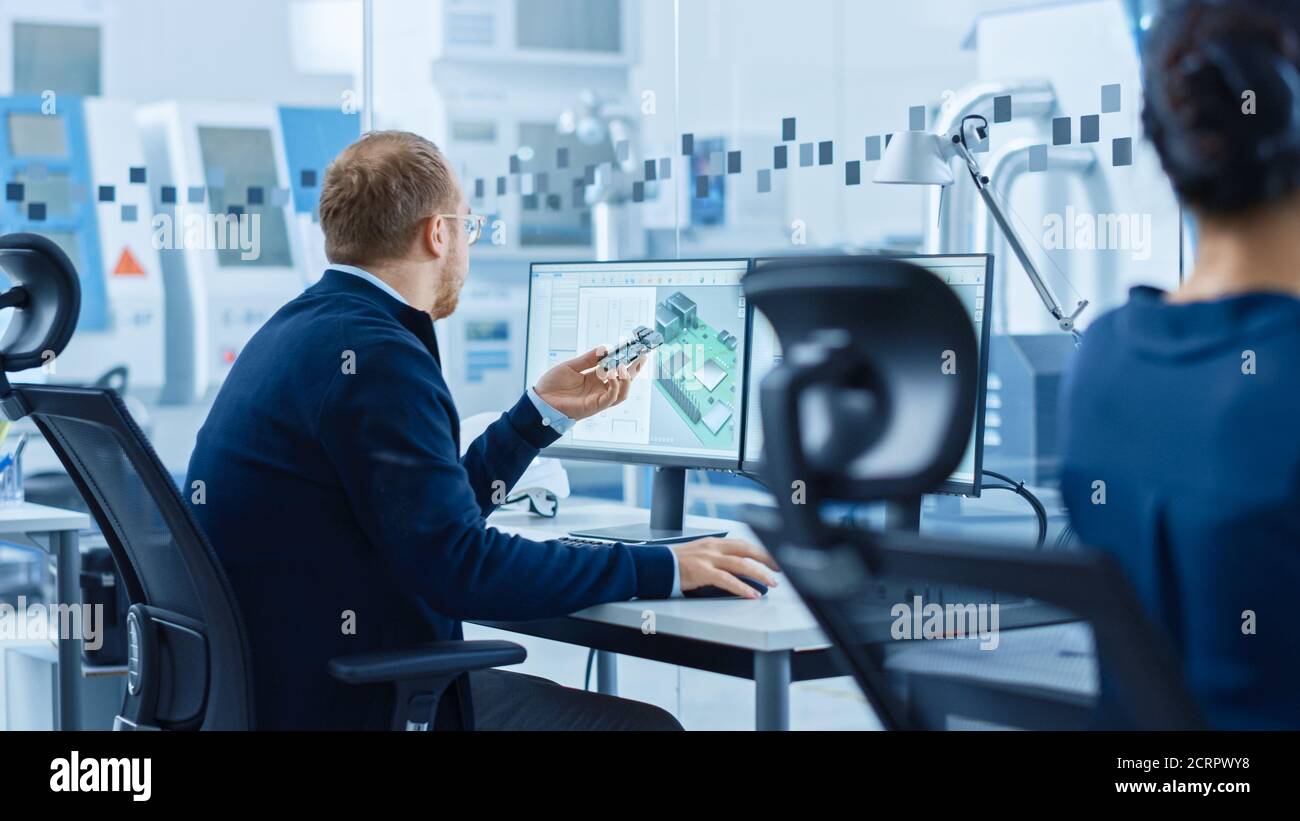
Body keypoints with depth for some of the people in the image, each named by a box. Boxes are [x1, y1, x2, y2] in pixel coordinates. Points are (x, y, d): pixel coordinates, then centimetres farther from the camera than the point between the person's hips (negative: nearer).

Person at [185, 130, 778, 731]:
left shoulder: (300, 329, 12)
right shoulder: (373, 354, -19)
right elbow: (460, 568, -24)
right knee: (646, 723, -6)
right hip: (346, 703, -10)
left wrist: (543, 411, 19)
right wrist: (660, 569, -17)